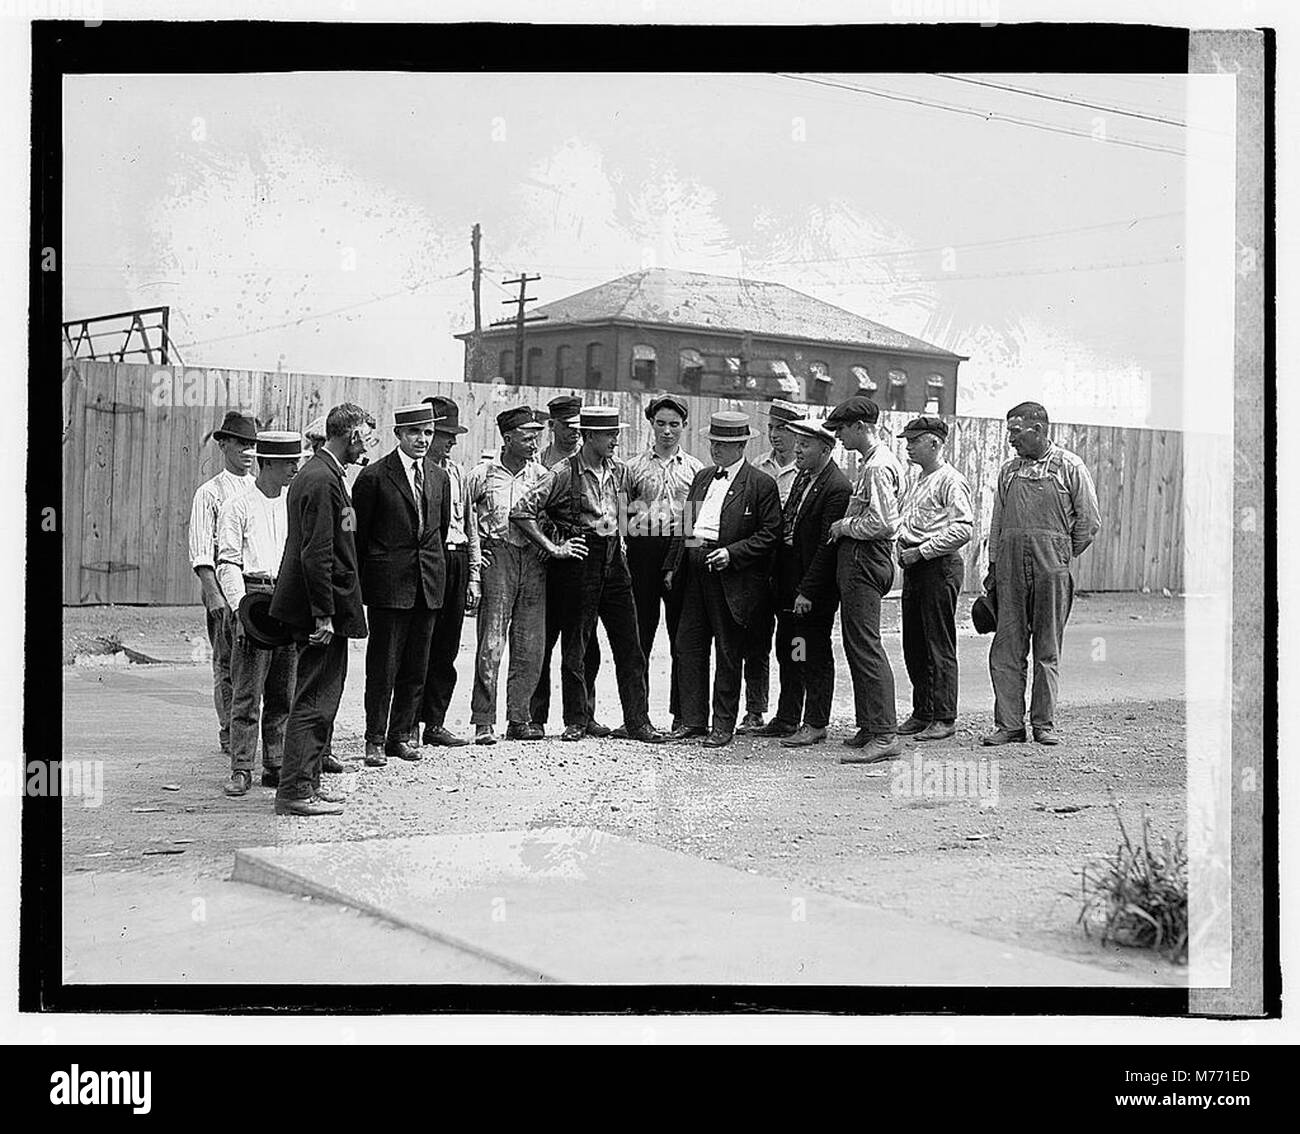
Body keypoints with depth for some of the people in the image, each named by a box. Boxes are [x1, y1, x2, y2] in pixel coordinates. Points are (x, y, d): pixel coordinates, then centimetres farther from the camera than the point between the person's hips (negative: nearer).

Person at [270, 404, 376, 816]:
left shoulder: (317, 474, 17)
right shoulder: (323, 480, -17)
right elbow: (316, 553, -22)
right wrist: (324, 614, -21)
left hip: (320, 609, 11)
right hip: (321, 609, -11)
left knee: (319, 698, 15)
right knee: (314, 700, -7)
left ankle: (305, 782, 22)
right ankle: (295, 791, -4)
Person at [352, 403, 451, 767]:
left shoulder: (439, 477, 12)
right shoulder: (374, 476, -5)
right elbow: (358, 534, -2)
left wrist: (432, 565, 15)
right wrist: (360, 582, -2)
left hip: (428, 584, 5)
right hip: (387, 583, -5)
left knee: (416, 666, 8)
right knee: (383, 665, -3)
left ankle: (403, 735, 17)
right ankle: (375, 740, 4)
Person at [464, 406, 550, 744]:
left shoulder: (541, 475, 12)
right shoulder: (482, 474, 2)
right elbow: (470, 527, 2)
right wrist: (473, 573, -4)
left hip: (534, 559, 4)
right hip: (497, 555, -4)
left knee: (530, 647, 3)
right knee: (492, 643, -8)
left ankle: (519, 719, 12)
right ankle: (483, 722, -4)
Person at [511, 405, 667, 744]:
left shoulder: (619, 471, 10)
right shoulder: (565, 473, -9)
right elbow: (521, 512, -11)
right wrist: (552, 548, -12)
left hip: (614, 560, 5)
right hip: (581, 560, -5)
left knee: (629, 646, 2)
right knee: (575, 646, 2)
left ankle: (638, 722, 6)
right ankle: (576, 721, 12)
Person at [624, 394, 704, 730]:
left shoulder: (696, 469, 11)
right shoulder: (634, 467, 10)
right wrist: (636, 514, -7)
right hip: (643, 549, 0)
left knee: (683, 636, 1)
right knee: (639, 633, 2)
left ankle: (682, 714, 7)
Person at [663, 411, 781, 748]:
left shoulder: (761, 484, -4)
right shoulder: (702, 477, 17)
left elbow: (770, 534, -7)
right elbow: (685, 524, 19)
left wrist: (732, 553, -17)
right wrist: (672, 566, 12)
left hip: (731, 577, -6)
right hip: (694, 569, 6)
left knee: (728, 653, 2)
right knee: (688, 647, 6)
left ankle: (724, 725, 9)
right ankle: (692, 720, 14)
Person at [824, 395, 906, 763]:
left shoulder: (878, 467, -16)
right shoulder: (875, 461, 17)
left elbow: (880, 523, -23)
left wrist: (844, 527, -11)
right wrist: (847, 525, 11)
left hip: (864, 558, -11)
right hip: (860, 558, 11)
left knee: (865, 647, -11)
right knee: (859, 646, 14)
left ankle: (885, 735, -13)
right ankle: (870, 727, 20)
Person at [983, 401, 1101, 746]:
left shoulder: (1070, 467, 1)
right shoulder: (1008, 471, 14)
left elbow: (1089, 521, 3)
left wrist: (1063, 556, 5)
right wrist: (993, 567, 12)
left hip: (1051, 566, -3)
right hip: (1011, 565, 3)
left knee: (1047, 650, 2)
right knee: (1006, 647, 0)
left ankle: (1044, 724, 9)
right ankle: (1009, 723, 4)